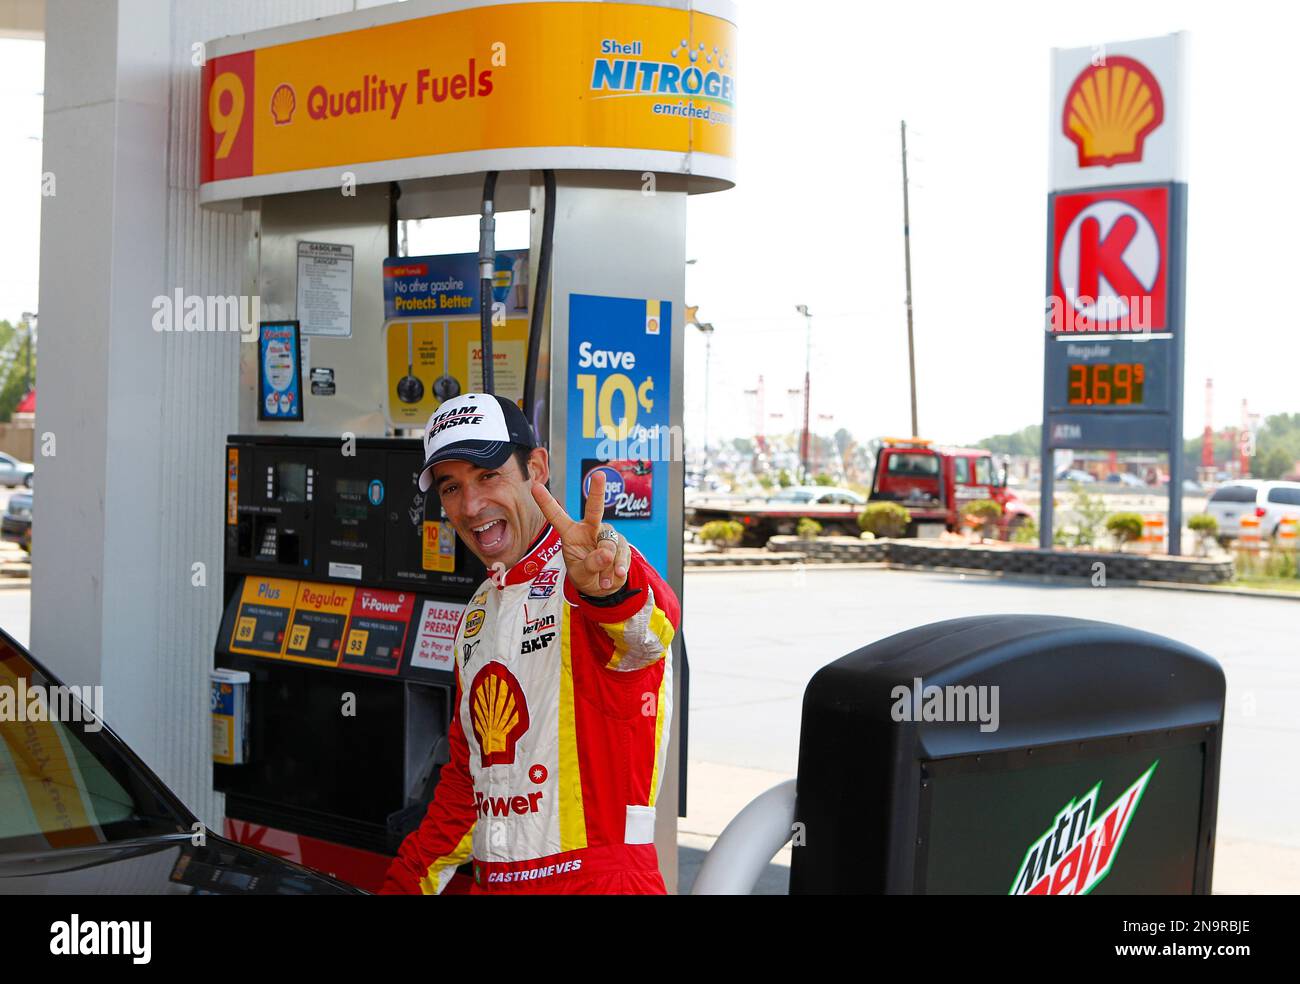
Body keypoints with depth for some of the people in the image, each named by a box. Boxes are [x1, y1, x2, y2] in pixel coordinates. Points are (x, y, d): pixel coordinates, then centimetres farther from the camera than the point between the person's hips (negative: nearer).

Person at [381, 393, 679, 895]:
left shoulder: (594, 573, -11)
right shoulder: (478, 614, 15)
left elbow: (646, 631, -35)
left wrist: (610, 589, -55)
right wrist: (409, 881, 18)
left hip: (598, 877, -7)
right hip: (490, 878, 7)